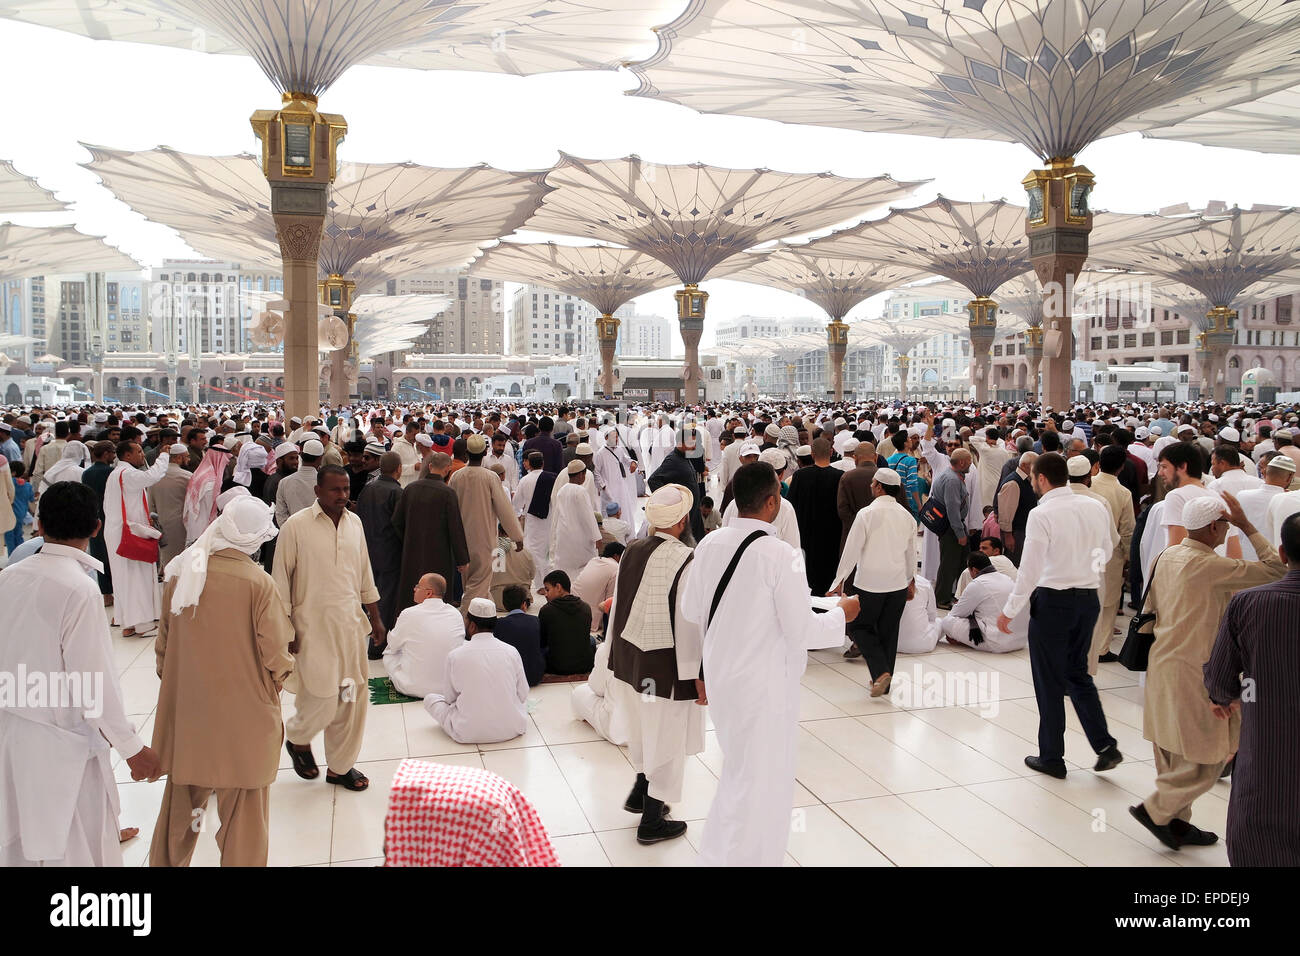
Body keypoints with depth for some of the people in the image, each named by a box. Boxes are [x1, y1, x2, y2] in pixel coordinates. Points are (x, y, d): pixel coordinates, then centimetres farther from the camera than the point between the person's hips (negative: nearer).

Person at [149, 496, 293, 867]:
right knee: (242, 806, 11)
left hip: (187, 711, 5)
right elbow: (275, 655, -15)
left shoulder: (180, 574, -5)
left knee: (184, 797, 23)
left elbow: (163, 642, 6)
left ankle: (169, 859, 38)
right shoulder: (258, 583, -19)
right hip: (242, 713, -4)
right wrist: (275, 684, 6)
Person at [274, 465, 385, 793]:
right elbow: (281, 582, -5)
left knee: (353, 698, 7)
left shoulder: (354, 523, 7)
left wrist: (375, 618, 15)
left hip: (351, 625, 5)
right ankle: (297, 738, 29)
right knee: (322, 699, -5)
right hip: (313, 628, -5)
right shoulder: (296, 526, -9)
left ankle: (340, 766, 24)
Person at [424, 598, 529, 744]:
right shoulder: (511, 652, -5)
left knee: (430, 698, 17)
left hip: (469, 734, -2)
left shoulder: (455, 656, -9)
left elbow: (450, 698, 4)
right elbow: (523, 695, 4)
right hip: (512, 729, 2)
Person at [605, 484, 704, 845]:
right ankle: (652, 820, 21)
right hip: (666, 665, -6)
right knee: (667, 737, 9)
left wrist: (616, 655, 17)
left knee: (642, 727, 26)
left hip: (629, 656, 7)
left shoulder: (632, 551, -3)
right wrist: (697, 674, -11)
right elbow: (689, 622, -20)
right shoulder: (686, 561, -22)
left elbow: (618, 605, 6)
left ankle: (641, 790, 42)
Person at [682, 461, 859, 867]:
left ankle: (718, 854, 41)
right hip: (764, 683, -7)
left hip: (720, 676, 7)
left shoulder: (709, 544, -4)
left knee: (738, 770, 26)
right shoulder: (778, 554, -22)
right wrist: (842, 614, -1)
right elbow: (801, 631, -18)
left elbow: (690, 610, 6)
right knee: (762, 784, 10)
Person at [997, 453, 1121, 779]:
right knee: (1078, 673, 20)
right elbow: (1107, 550, 15)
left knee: (1049, 681, 7)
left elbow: (1030, 569, -16)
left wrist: (1010, 610, -8)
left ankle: (1051, 757, 17)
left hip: (1052, 601, -6)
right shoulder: (1096, 507, 2)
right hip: (1089, 598, 6)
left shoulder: (1042, 514, -17)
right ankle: (1105, 745, 12)